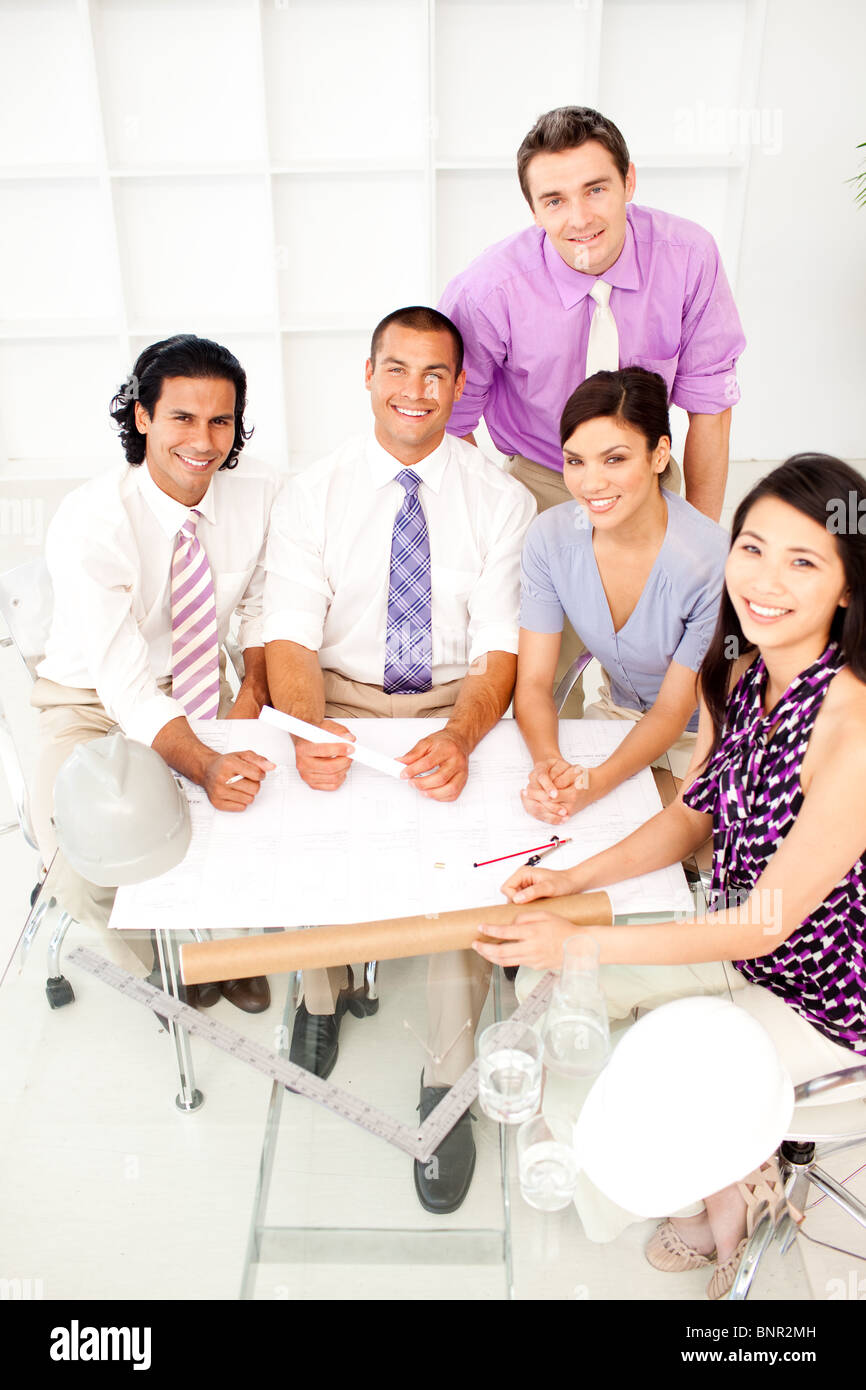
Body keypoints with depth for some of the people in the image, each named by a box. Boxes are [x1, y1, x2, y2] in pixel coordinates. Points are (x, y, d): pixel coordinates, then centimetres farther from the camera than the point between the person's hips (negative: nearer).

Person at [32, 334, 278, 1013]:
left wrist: (254, 691, -11)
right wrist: (206, 765, -46)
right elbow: (128, 689, -29)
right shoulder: (87, 524, -25)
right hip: (97, 703, -3)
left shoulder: (258, 491, -11)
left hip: (203, 690, 4)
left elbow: (262, 600, 6)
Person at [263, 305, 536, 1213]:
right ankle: (324, 992, 9)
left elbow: (501, 646, -8)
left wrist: (461, 736, -29)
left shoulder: (501, 501, 0)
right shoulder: (311, 494, 1)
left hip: (456, 702, 0)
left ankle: (446, 1080, -4)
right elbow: (289, 633, -7)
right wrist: (305, 729, -28)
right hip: (340, 699, 1)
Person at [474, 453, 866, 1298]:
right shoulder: (737, 675, -8)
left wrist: (579, 944, -27)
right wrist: (578, 878, -11)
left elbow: (763, 926, -28)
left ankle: (733, 1188, 26)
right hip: (736, 947, 7)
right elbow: (692, 815, 3)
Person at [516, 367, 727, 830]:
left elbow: (674, 709, -18)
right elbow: (533, 682, -13)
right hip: (619, 714, 3)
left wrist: (597, 783, -35)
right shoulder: (550, 537, -15)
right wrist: (547, 762, -34)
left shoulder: (712, 561, -26)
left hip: (705, 735, -3)